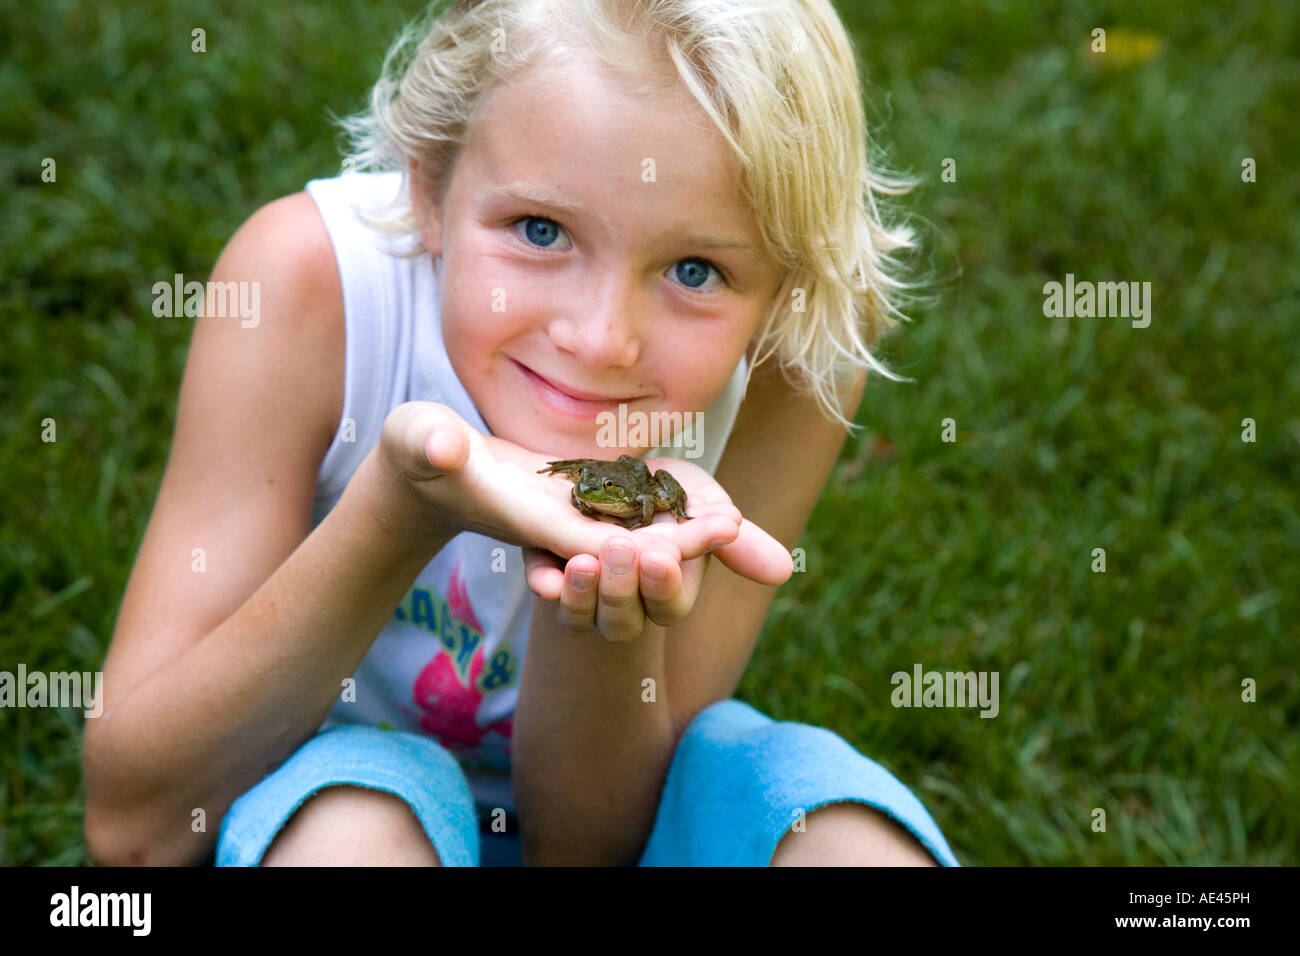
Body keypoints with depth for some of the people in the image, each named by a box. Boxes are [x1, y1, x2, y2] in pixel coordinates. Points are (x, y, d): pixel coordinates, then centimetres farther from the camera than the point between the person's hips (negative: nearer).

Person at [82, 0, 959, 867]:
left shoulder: (792, 363, -22)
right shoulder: (311, 281, -24)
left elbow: (584, 841, -18)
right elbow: (135, 821, -27)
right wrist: (403, 506, -41)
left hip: (619, 812, 2)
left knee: (847, 825, -26)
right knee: (351, 817, -33)